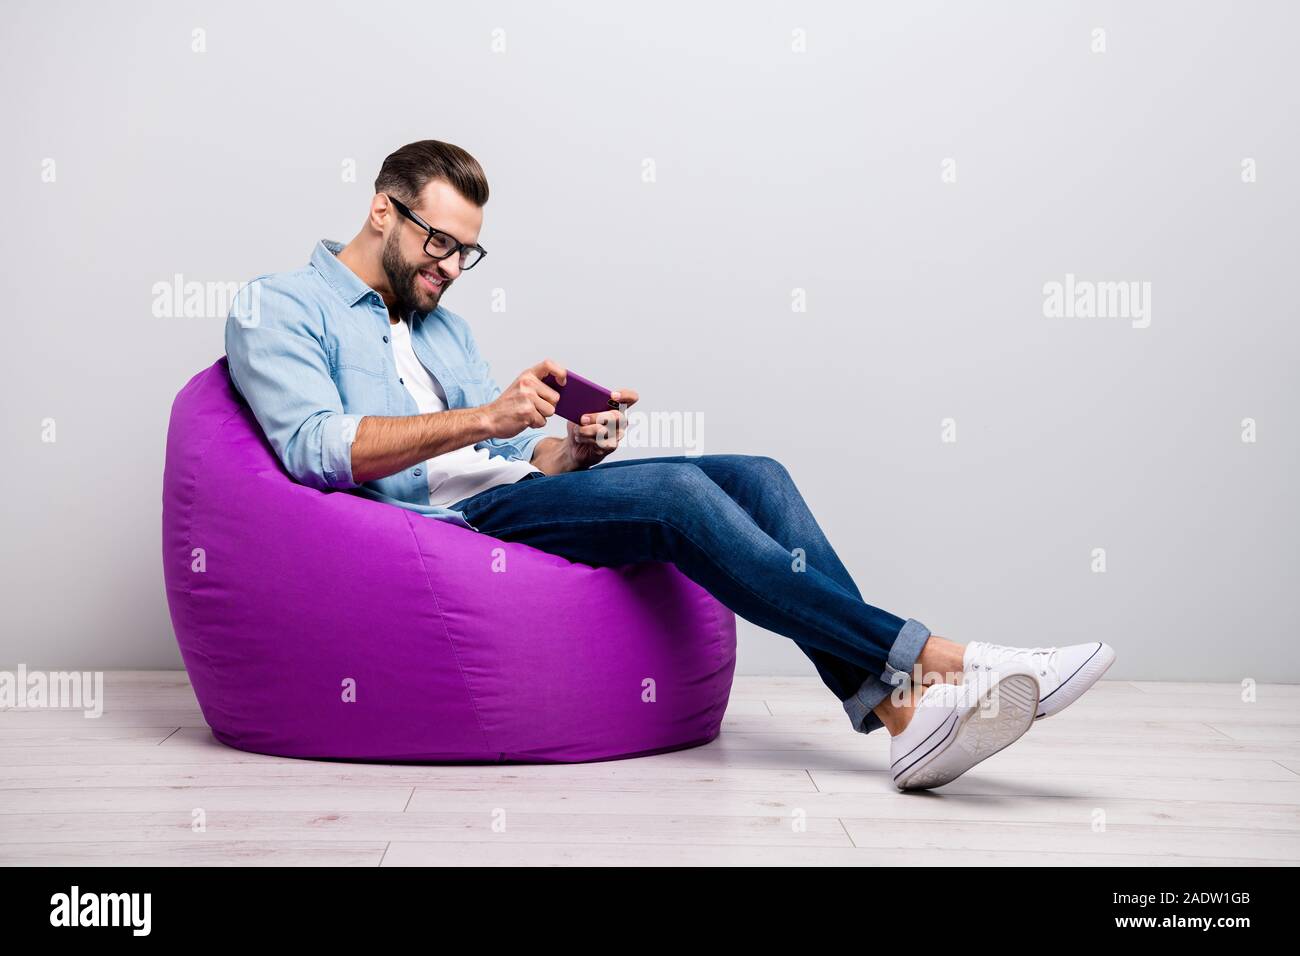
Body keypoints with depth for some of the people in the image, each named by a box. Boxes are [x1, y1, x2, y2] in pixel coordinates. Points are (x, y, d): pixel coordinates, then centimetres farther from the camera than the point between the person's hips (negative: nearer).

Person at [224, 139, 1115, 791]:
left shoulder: (442, 325, 28)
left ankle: (898, 709, -26)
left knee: (755, 476, -13)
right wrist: (484, 419, -21)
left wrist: (571, 451, -2)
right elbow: (316, 448, -13)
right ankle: (925, 658, -26)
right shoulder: (278, 307, 5)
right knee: (675, 492, -28)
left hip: (510, 497, 8)